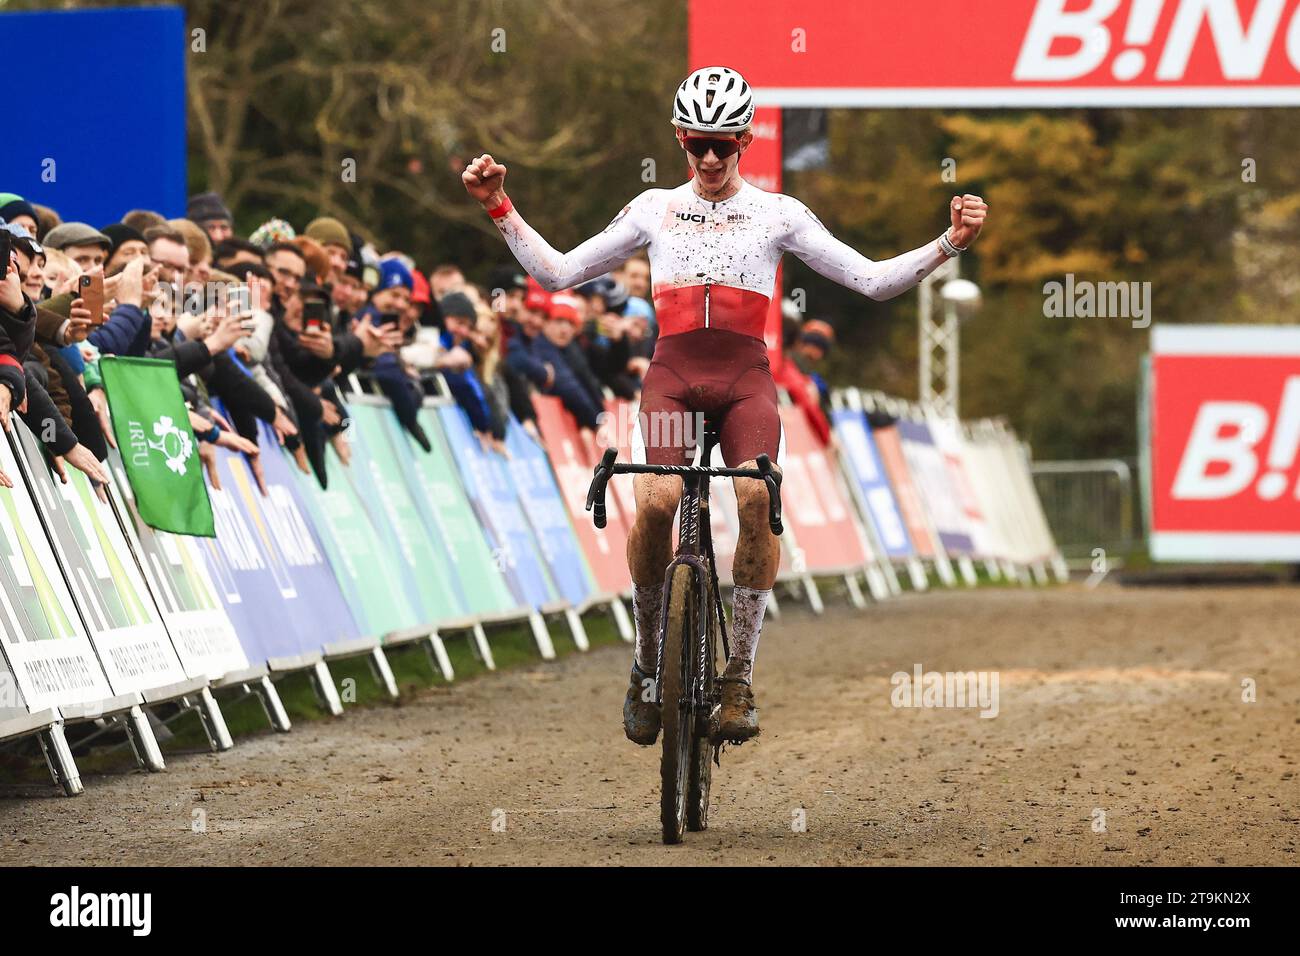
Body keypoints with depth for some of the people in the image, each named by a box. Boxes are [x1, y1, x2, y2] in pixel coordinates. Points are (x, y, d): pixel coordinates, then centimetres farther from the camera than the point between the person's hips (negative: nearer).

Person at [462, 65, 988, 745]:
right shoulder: (653, 209, 16)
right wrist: (498, 208, 9)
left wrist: (950, 244, -5)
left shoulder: (777, 214, 12)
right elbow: (557, 272, 18)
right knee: (655, 502, -28)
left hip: (745, 376, 0)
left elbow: (872, 280, 8)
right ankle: (647, 665, -7)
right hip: (672, 372, 0)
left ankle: (740, 675, -20)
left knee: (758, 496, -30)